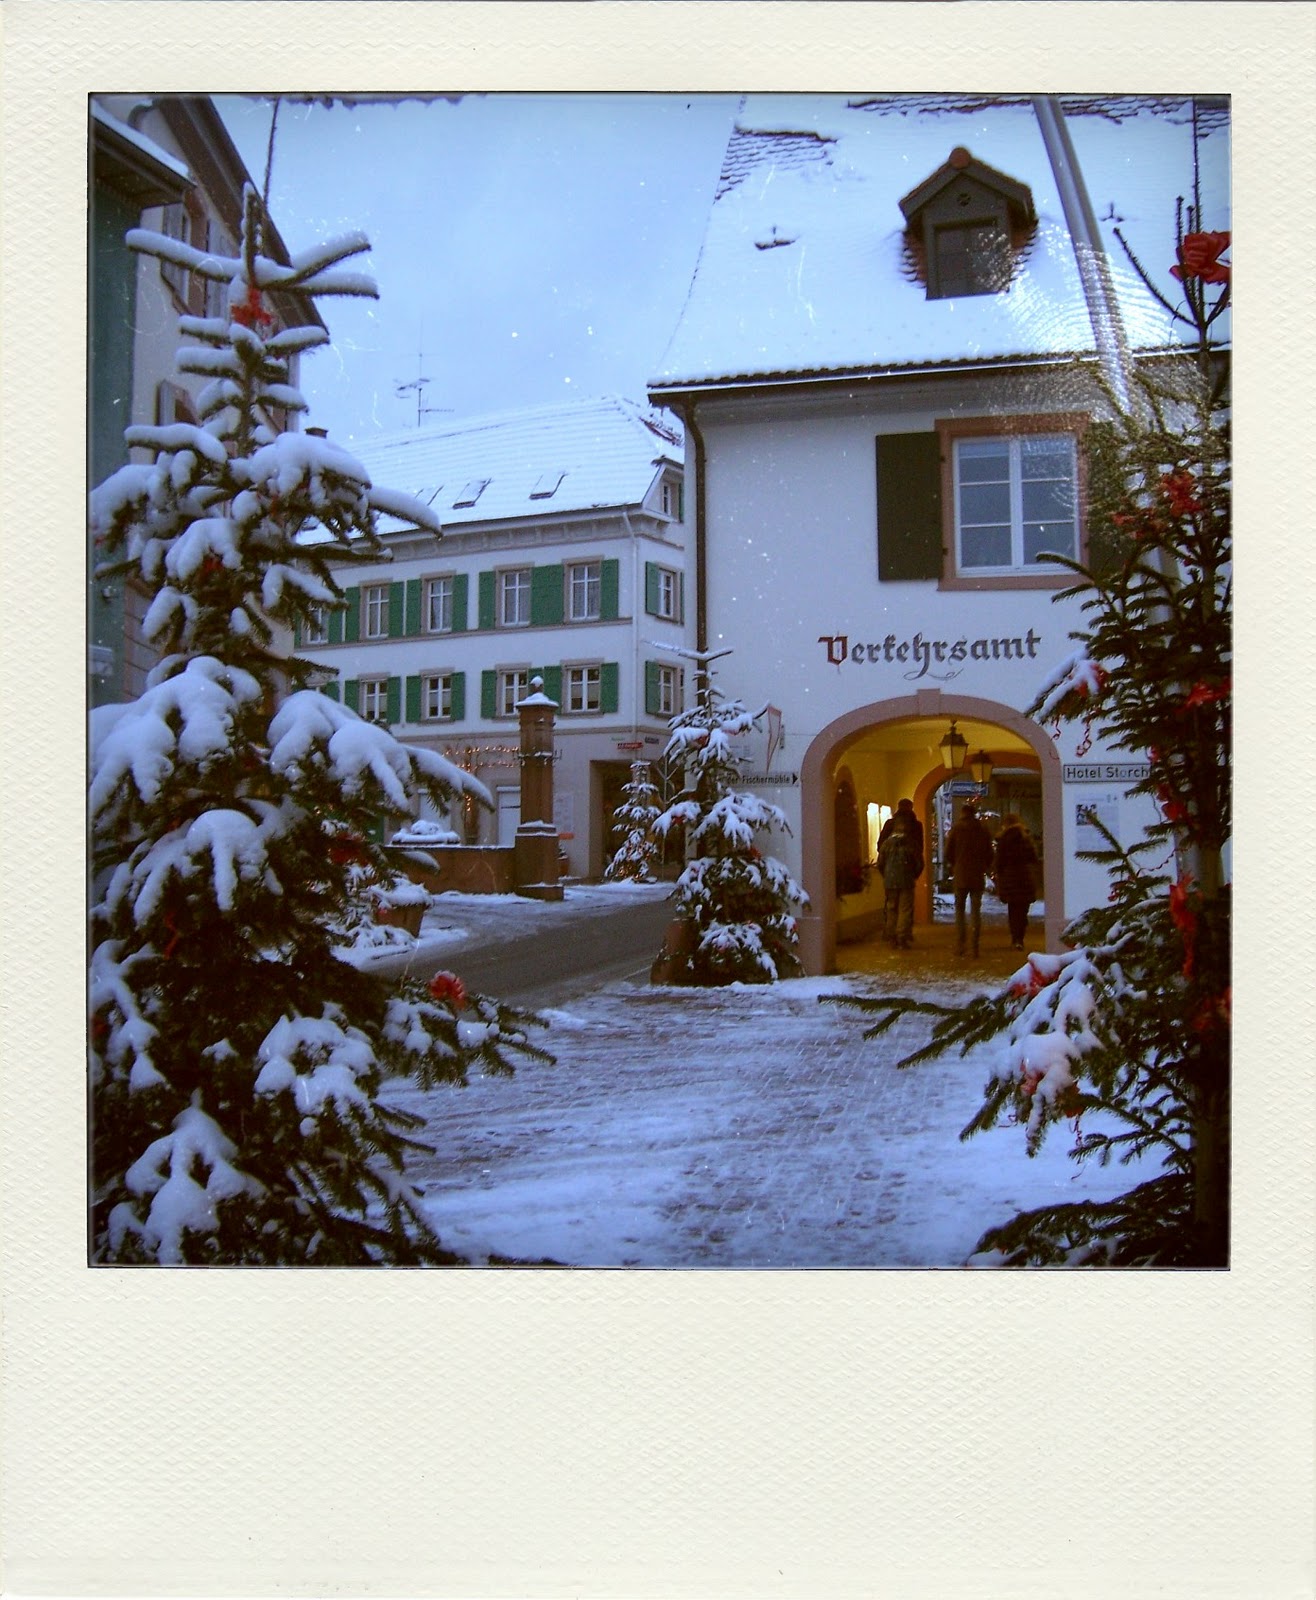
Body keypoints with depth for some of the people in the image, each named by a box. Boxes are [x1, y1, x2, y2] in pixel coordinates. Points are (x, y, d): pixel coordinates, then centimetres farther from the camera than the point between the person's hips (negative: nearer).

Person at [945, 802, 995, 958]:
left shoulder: (956, 830, -3)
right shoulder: (983, 831, 4)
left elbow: (948, 853, -2)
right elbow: (989, 855, 6)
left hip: (960, 876, -2)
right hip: (978, 877, 2)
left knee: (959, 910, 8)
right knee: (976, 911, 4)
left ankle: (960, 945, -2)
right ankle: (975, 947, 1)